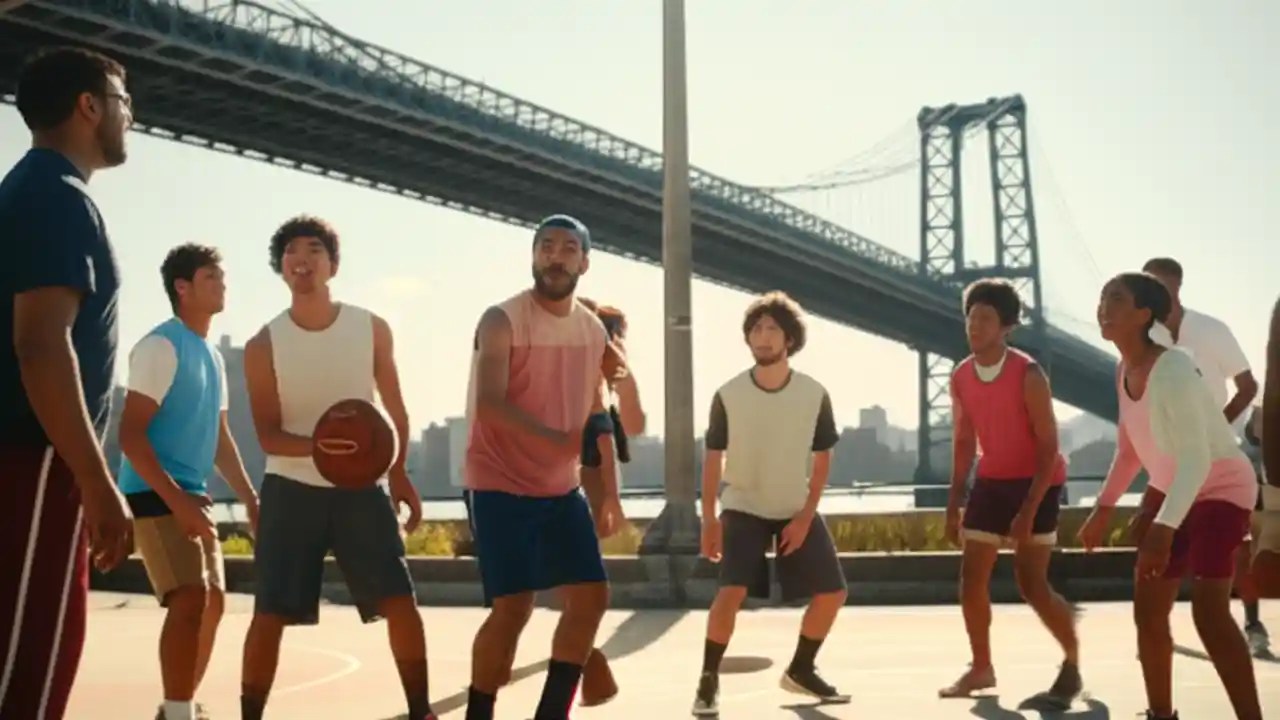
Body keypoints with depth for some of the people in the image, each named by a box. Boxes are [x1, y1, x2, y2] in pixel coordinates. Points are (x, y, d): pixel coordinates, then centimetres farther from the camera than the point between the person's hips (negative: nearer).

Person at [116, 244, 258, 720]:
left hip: (194, 495, 10)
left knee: (212, 602, 12)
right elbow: (131, 434, -18)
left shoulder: (213, 356, 16)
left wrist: (251, 498, 16)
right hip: (155, 495, -9)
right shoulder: (162, 345, -12)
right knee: (191, 599, -20)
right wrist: (177, 500, -24)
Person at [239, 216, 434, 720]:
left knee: (400, 602, -6)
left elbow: (394, 409, 10)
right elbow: (268, 436, -9)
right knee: (269, 615, -3)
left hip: (361, 487, 1)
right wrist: (319, 445, -28)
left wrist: (399, 473, 4)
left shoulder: (372, 330, -1)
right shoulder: (263, 347, -5)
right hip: (290, 490, -1)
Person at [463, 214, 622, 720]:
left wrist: (608, 491, 13)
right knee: (513, 607, -11)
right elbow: (490, 405, -24)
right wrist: (558, 439, -35)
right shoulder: (501, 321, -12)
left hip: (562, 489, 7)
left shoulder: (594, 330, 8)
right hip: (502, 486, -7)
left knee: (591, 597, 5)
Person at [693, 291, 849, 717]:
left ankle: (800, 670, 22)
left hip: (796, 510, 3)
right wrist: (709, 519, -10)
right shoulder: (728, 395, -15)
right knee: (732, 591, -21)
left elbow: (822, 459, -3)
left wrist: (805, 517, -9)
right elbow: (713, 458, -6)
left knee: (833, 592, 1)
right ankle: (708, 681, -5)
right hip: (743, 508, -3)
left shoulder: (814, 395, -12)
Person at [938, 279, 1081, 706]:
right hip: (992, 481, 6)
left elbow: (1048, 446, -19)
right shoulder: (960, 377, -3)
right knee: (971, 577, 1)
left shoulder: (1028, 374, -21)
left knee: (1031, 583, -10)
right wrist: (954, 503, 4)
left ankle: (1073, 663, 13)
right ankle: (981, 668, 17)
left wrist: (1028, 510, -24)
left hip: (1036, 482, -6)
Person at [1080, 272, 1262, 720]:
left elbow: (1196, 457, -33)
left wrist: (1165, 526, -40)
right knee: (1147, 607, 10)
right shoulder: (1125, 372, 1)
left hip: (1222, 488, -9)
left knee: (1208, 610, -23)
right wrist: (1103, 509, 12)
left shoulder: (1172, 370, -26)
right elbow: (1130, 448, 13)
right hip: (1171, 490, 9)